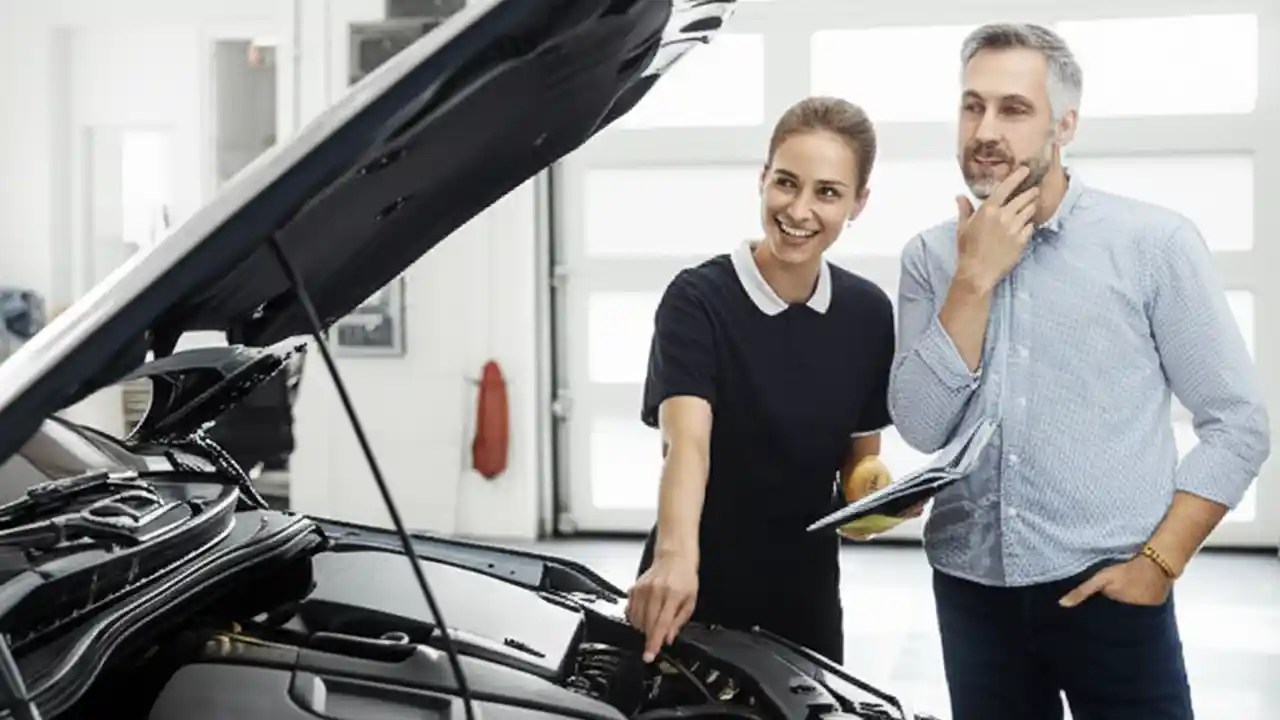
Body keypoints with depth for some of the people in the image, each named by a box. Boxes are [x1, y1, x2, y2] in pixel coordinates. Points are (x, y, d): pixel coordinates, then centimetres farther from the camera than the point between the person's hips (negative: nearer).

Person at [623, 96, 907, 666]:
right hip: (699, 594, -4)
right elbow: (687, 441, -31)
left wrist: (872, 481, -15)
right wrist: (676, 556, -48)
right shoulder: (697, 300, -16)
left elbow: (860, 452, 9)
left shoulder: (869, 314, -2)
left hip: (807, 595, 4)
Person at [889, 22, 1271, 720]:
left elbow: (1239, 422, -4)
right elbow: (920, 426, -6)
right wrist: (975, 278, -12)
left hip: (1106, 594, -3)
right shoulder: (930, 257, 4)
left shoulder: (1154, 242, -5)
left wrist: (1158, 562, -11)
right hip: (970, 591, 3)